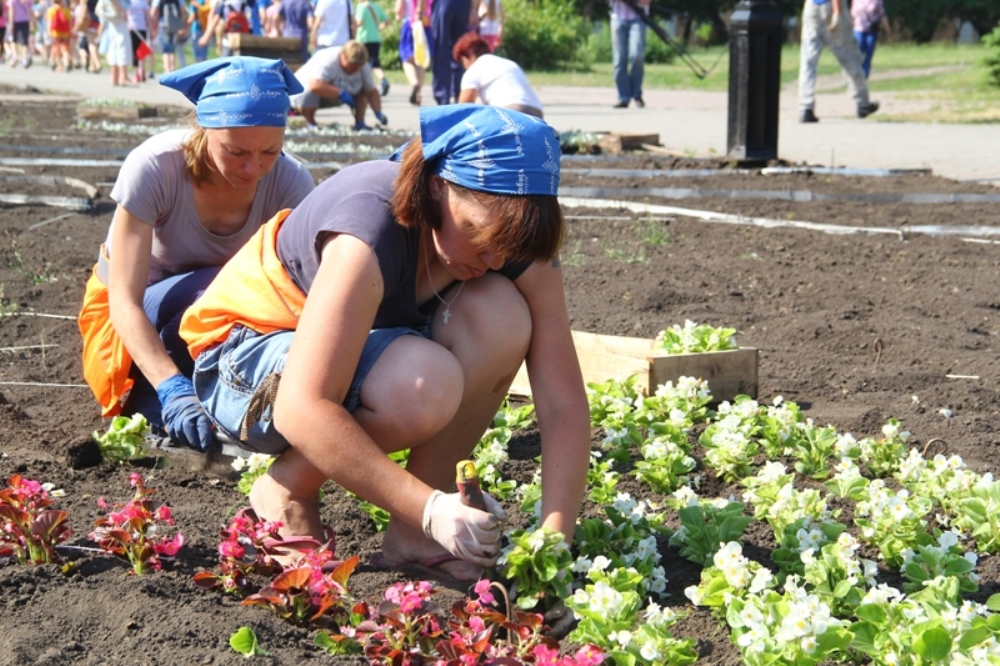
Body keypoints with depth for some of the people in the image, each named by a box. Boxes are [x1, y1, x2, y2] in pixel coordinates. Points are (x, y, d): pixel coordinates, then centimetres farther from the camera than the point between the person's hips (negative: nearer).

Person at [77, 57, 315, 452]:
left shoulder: (290, 182, -24)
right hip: (136, 318, -3)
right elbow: (125, 302, -33)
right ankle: (148, 403, -15)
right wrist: (173, 389, -49)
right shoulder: (154, 167, -31)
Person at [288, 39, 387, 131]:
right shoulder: (328, 61, -34)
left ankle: (360, 124, -5)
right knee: (309, 93, -40)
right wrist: (340, 93, -46)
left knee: (363, 90, -12)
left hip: (334, 98, 6)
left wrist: (378, 113, -24)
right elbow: (315, 85, -47)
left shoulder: (363, 67, -12)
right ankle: (311, 124, -14)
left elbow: (371, 92, -8)